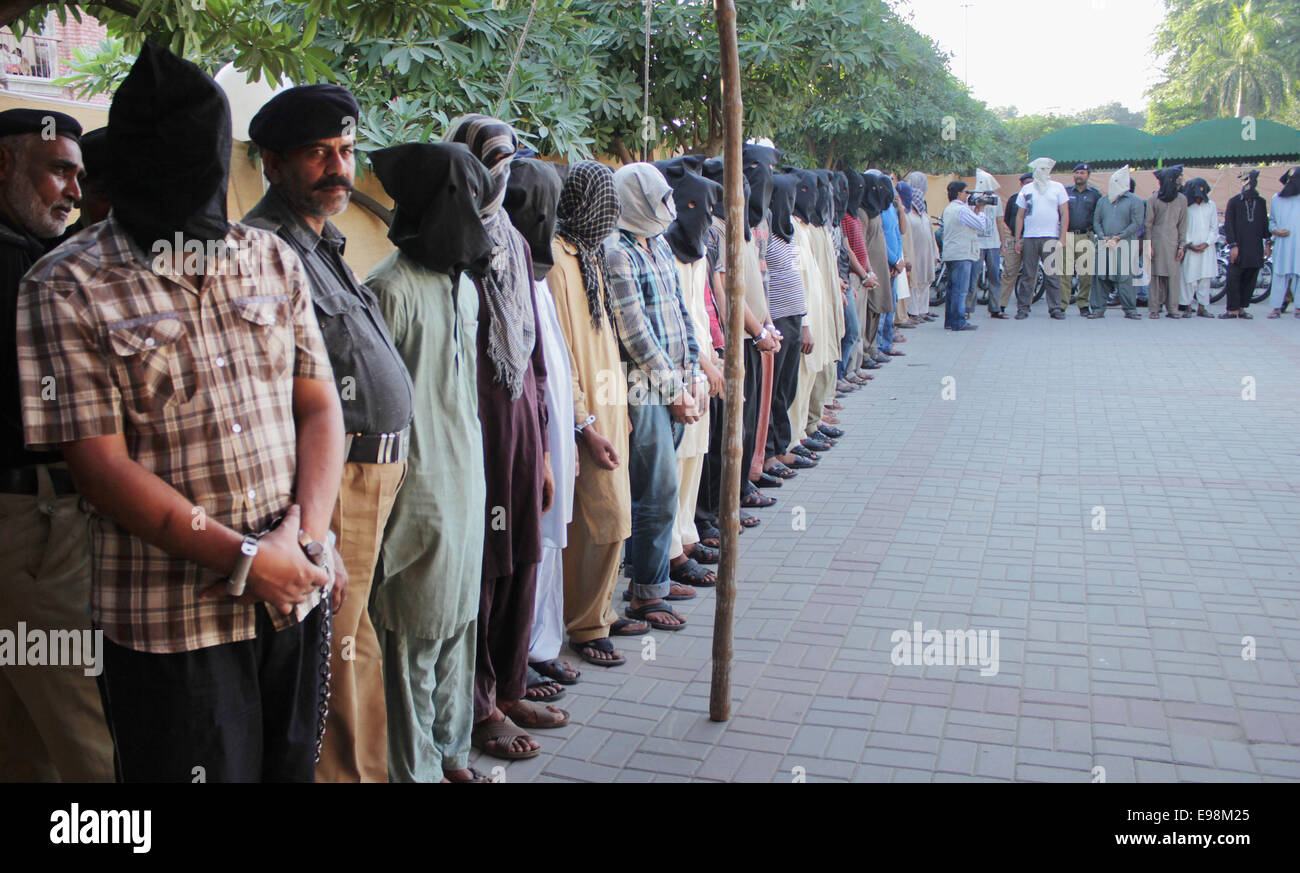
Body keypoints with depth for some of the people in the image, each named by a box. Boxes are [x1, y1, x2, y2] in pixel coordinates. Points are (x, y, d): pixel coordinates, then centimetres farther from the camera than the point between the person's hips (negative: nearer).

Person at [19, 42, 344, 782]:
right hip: (174, 622, -4)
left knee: (293, 767, 18)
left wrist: (304, 536, -10)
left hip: (299, 589, 4)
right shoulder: (68, 288, -6)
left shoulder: (275, 260, 7)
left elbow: (320, 408, 4)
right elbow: (101, 464, -11)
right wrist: (241, 559, -16)